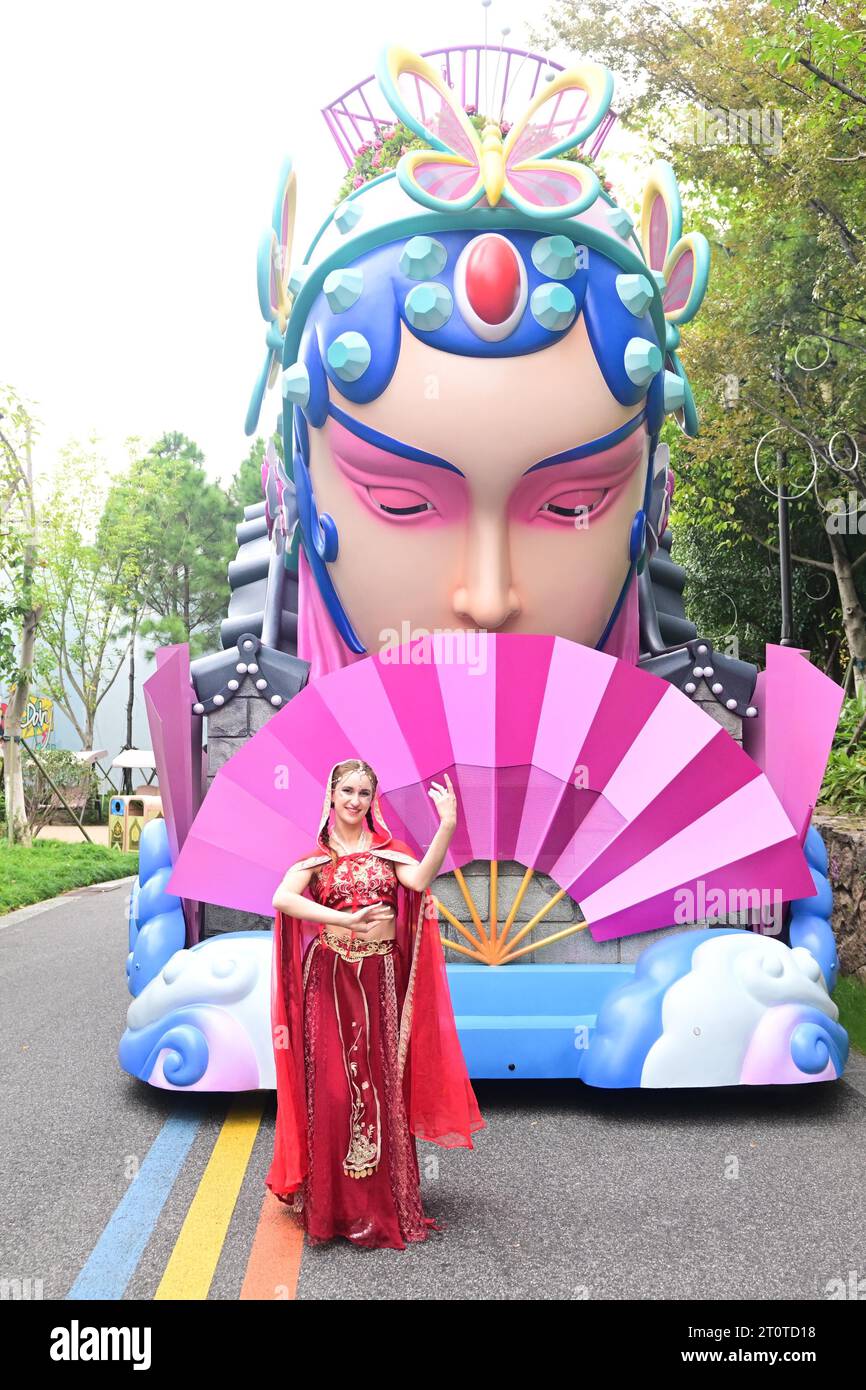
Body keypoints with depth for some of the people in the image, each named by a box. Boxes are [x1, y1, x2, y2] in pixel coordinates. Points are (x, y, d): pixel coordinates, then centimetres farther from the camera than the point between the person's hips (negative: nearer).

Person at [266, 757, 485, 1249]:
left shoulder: (388, 851, 7)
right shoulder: (315, 858, 5)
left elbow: (421, 879, -15)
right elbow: (283, 899, -14)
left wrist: (448, 827, -27)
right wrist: (347, 920, -22)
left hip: (381, 978, 1)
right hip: (331, 977, -1)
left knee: (381, 1083, 5)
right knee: (332, 1084, 0)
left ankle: (383, 1201, 18)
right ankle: (335, 1202, 13)